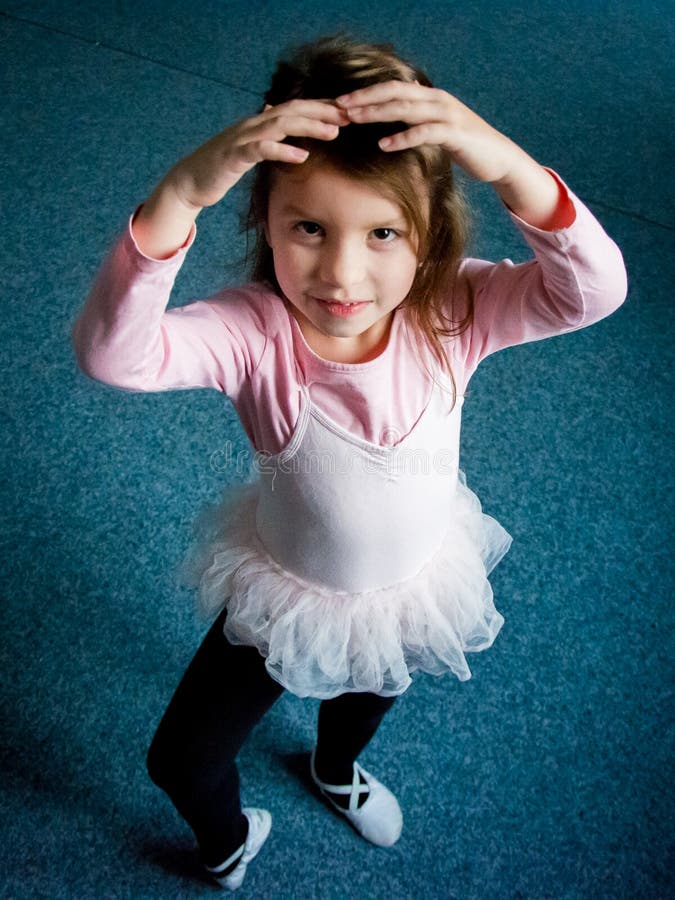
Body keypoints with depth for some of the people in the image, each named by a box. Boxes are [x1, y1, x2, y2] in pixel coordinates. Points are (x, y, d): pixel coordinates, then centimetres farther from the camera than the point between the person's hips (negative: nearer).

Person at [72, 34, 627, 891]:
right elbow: (112, 351, -49)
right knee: (180, 759, 12)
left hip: (415, 590, 2)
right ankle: (228, 836, 53)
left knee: (370, 691, 35)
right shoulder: (252, 332, -34)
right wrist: (179, 196, -63)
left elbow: (592, 292, -42)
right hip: (287, 596, -2)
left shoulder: (453, 311, -28)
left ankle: (337, 771, 75)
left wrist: (508, 165, -58)